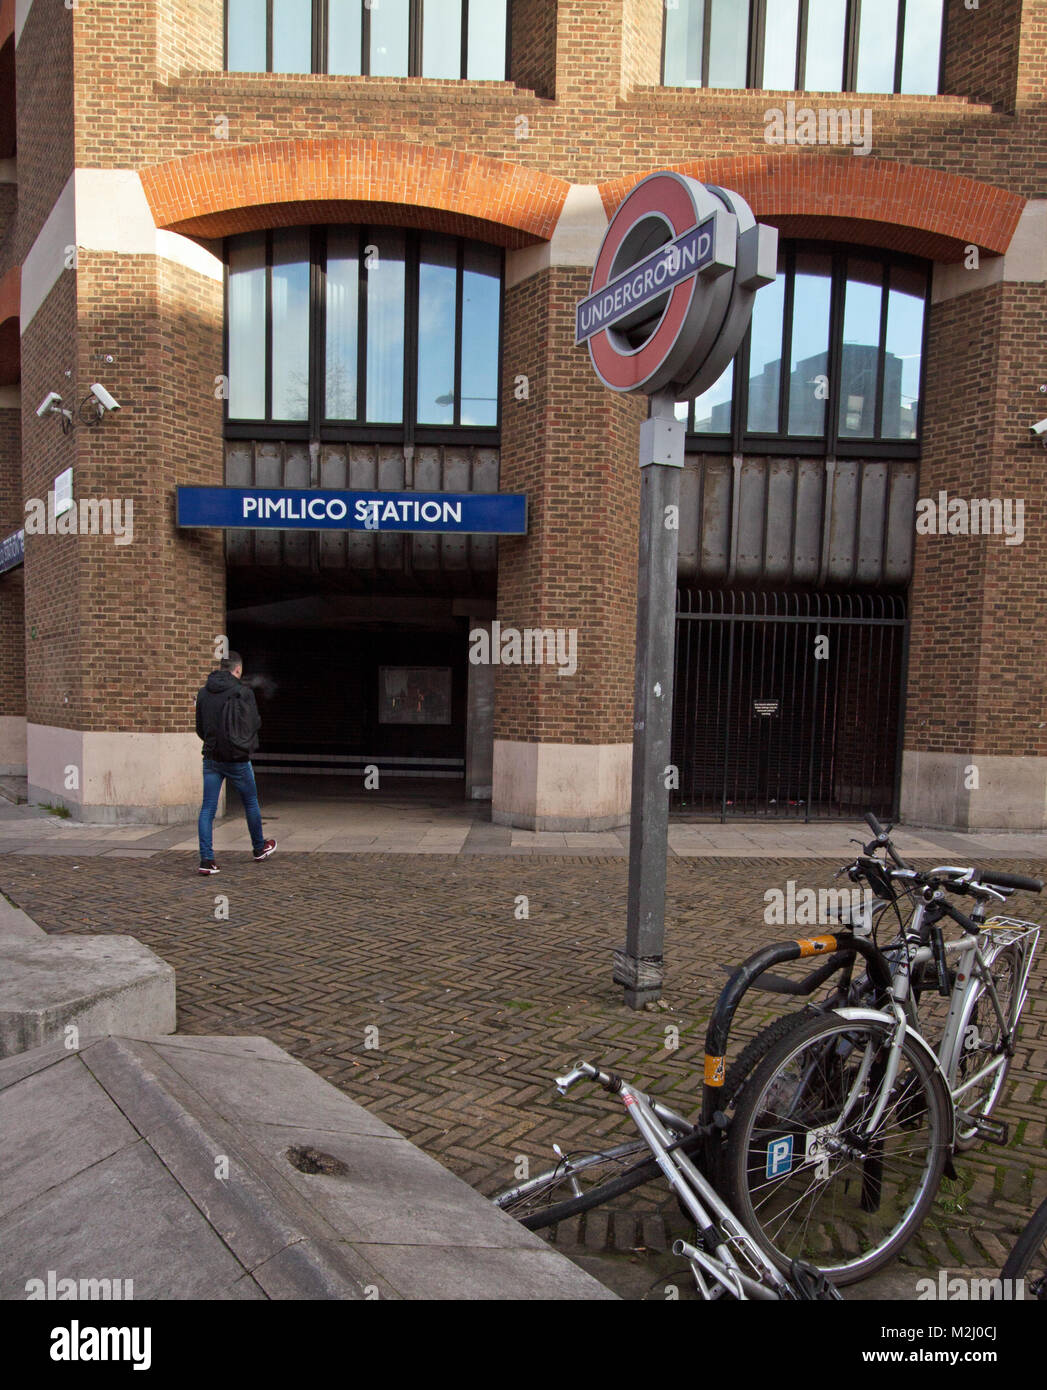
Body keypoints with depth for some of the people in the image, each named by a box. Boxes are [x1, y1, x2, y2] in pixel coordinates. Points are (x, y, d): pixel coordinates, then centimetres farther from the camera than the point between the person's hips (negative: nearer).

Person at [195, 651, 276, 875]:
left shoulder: (203, 693, 4)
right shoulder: (243, 692, -12)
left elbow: (200, 728, 10)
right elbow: (254, 723, -14)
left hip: (211, 758, 4)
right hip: (237, 759, -4)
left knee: (207, 809, 5)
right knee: (251, 803, 16)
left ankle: (206, 859, -3)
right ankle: (259, 848, 32)